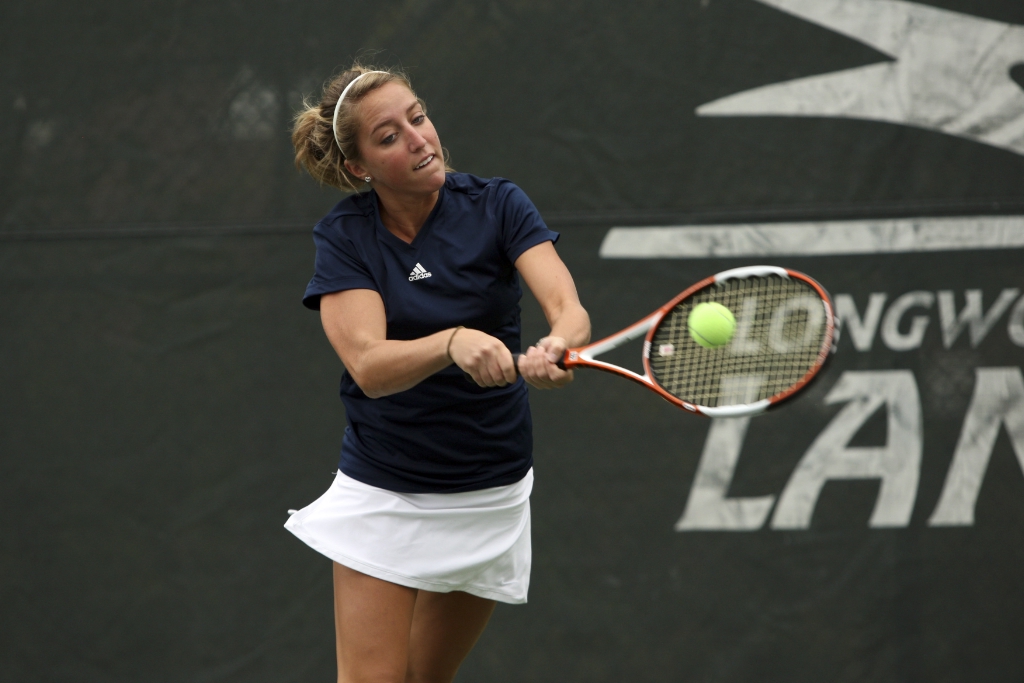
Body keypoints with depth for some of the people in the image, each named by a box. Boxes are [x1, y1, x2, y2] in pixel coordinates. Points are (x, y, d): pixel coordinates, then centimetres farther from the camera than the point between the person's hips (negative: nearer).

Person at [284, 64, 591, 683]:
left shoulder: (497, 206, -8)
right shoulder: (344, 237, -9)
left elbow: (570, 309, -24)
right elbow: (369, 366, -24)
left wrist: (554, 350, -48)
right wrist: (454, 343, -44)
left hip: (492, 493, 1)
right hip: (382, 490, -1)